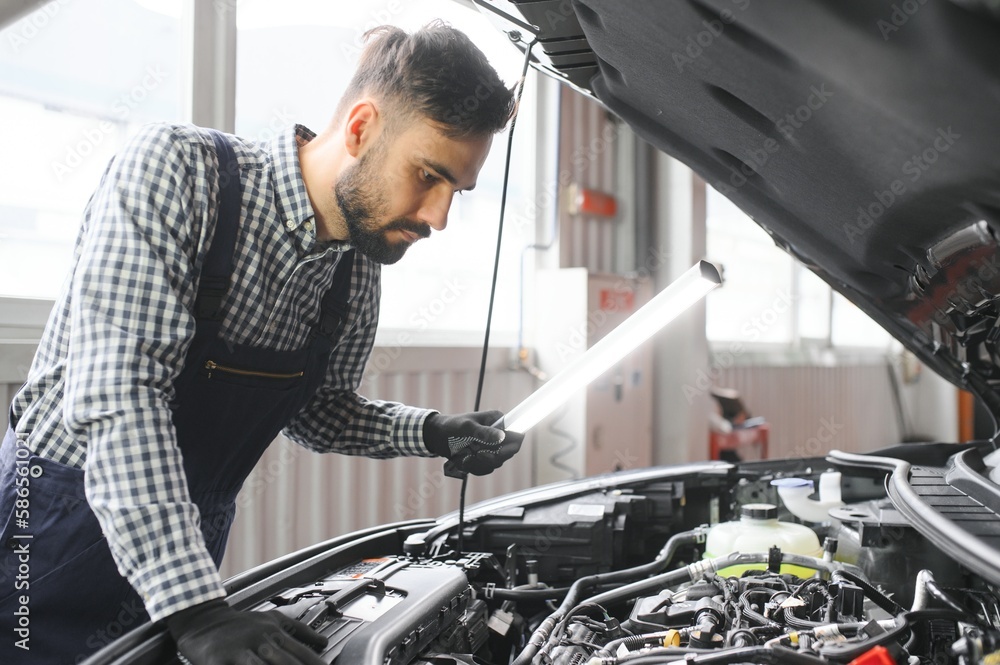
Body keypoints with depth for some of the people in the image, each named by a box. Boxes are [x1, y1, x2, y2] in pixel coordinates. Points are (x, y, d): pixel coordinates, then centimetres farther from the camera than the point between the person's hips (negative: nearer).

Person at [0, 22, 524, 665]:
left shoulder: (357, 272, -3)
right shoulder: (176, 168, -22)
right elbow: (121, 393, -31)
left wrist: (431, 433, -6)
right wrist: (196, 610, -36)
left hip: (193, 546, 6)